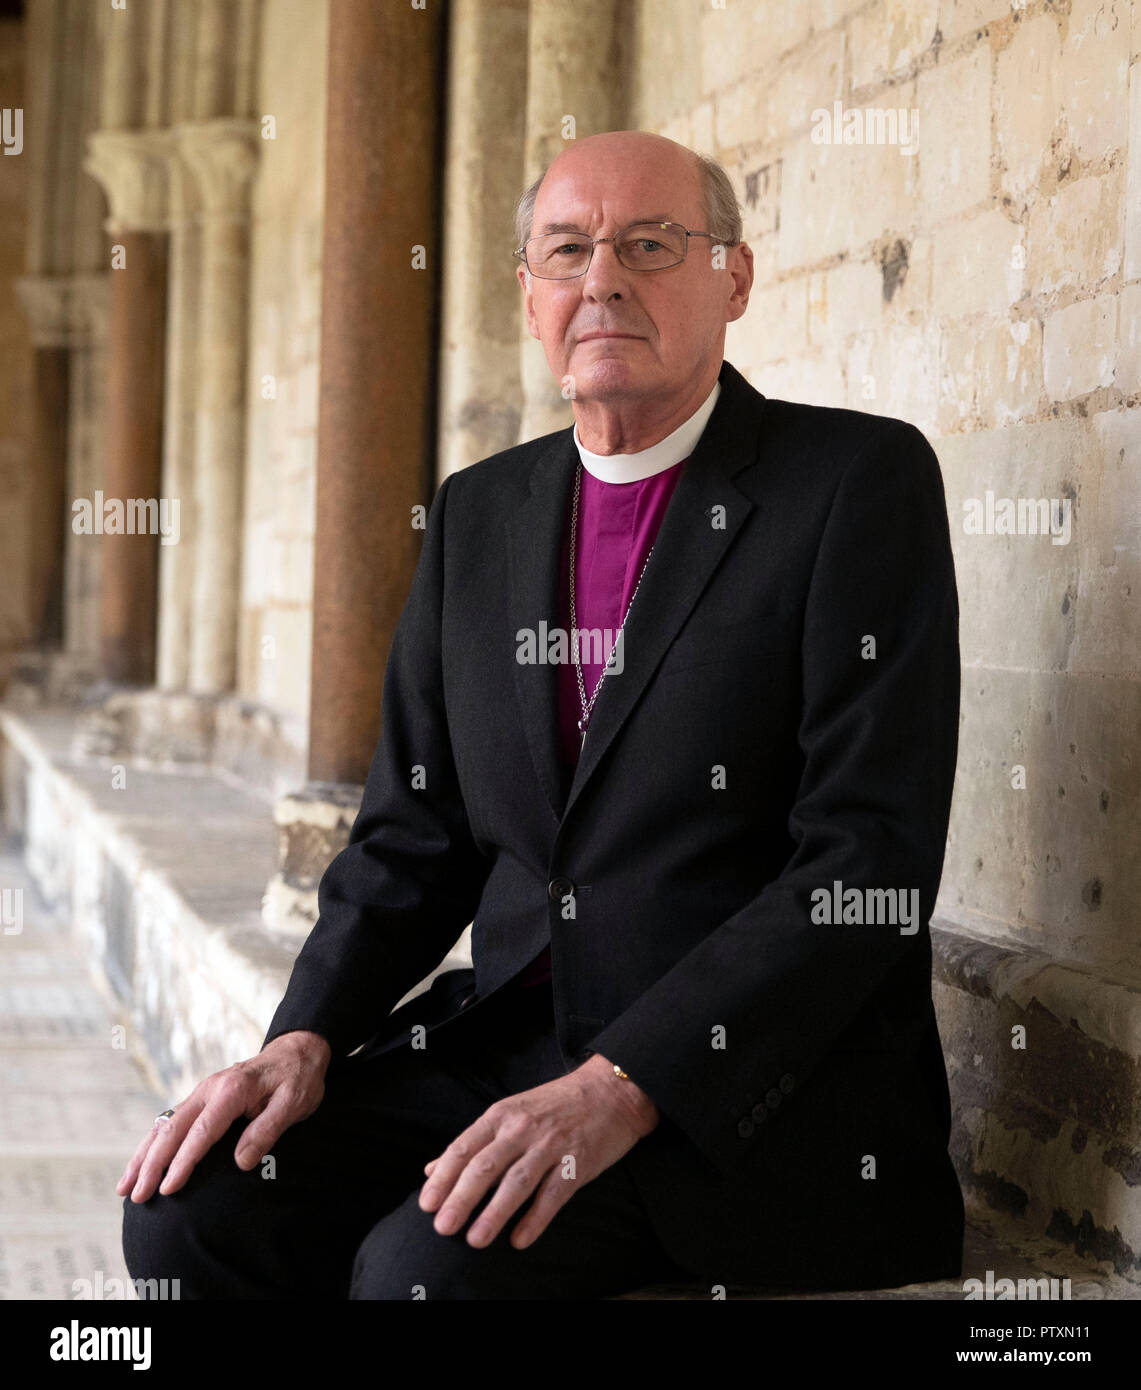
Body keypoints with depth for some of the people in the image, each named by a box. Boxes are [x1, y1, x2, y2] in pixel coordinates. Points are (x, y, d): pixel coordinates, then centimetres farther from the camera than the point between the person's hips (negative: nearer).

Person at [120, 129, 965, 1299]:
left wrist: (622, 1089, -22)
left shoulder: (862, 481, -6)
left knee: (427, 1265, -28)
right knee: (192, 1203, -14)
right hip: (505, 1043, 6)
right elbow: (415, 833, 14)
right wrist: (305, 1040, -4)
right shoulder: (478, 512, 14)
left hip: (754, 1085, -5)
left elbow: (871, 862, -14)